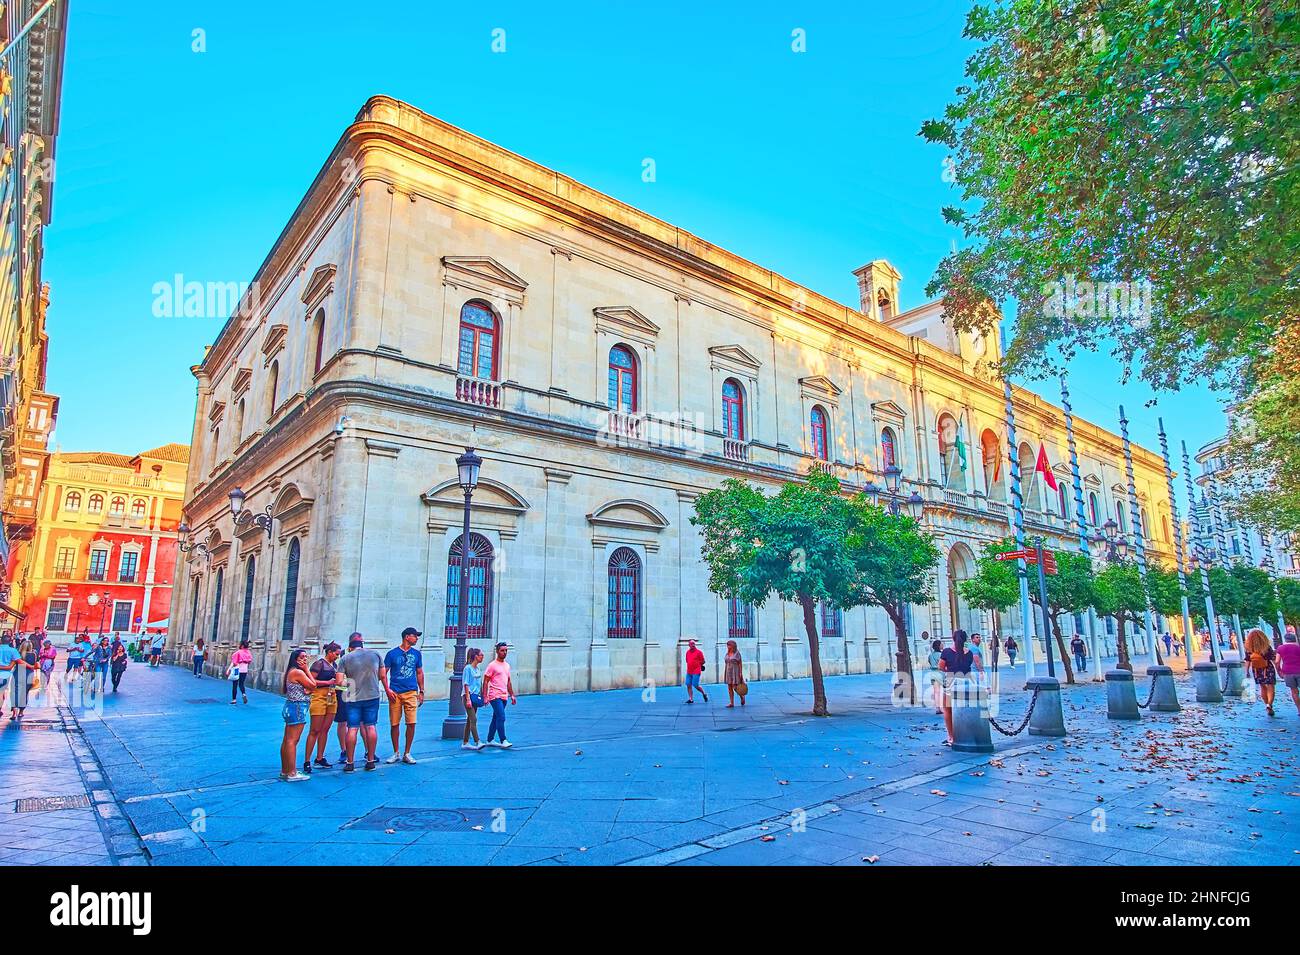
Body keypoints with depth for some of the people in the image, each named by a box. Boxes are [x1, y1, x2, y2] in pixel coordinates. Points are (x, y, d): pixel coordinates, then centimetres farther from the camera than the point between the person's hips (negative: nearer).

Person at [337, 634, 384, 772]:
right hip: (373, 695, 2)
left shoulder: (345, 659, -3)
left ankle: (350, 763, 6)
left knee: (352, 729, 4)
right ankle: (371, 760, 12)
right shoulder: (375, 654, 3)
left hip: (354, 698, -2)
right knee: (370, 727, 8)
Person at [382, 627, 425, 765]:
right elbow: (383, 673, 3)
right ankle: (396, 753, 18)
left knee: (411, 723, -4)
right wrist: (387, 690, -7)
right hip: (395, 693, -2)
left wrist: (421, 692, 13)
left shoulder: (416, 654, 10)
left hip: (411, 692, 2)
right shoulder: (392, 653, 1)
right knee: (394, 724, 3)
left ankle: (407, 754, 8)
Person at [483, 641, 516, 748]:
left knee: (496, 719, 13)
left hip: (504, 697, 8)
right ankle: (503, 741, -11)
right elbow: (485, 681, -8)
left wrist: (512, 695, 17)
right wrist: (485, 697, -15)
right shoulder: (492, 665, -8)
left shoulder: (507, 665, 15)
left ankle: (489, 740, 22)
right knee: (501, 718, -14)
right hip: (495, 696, -7)